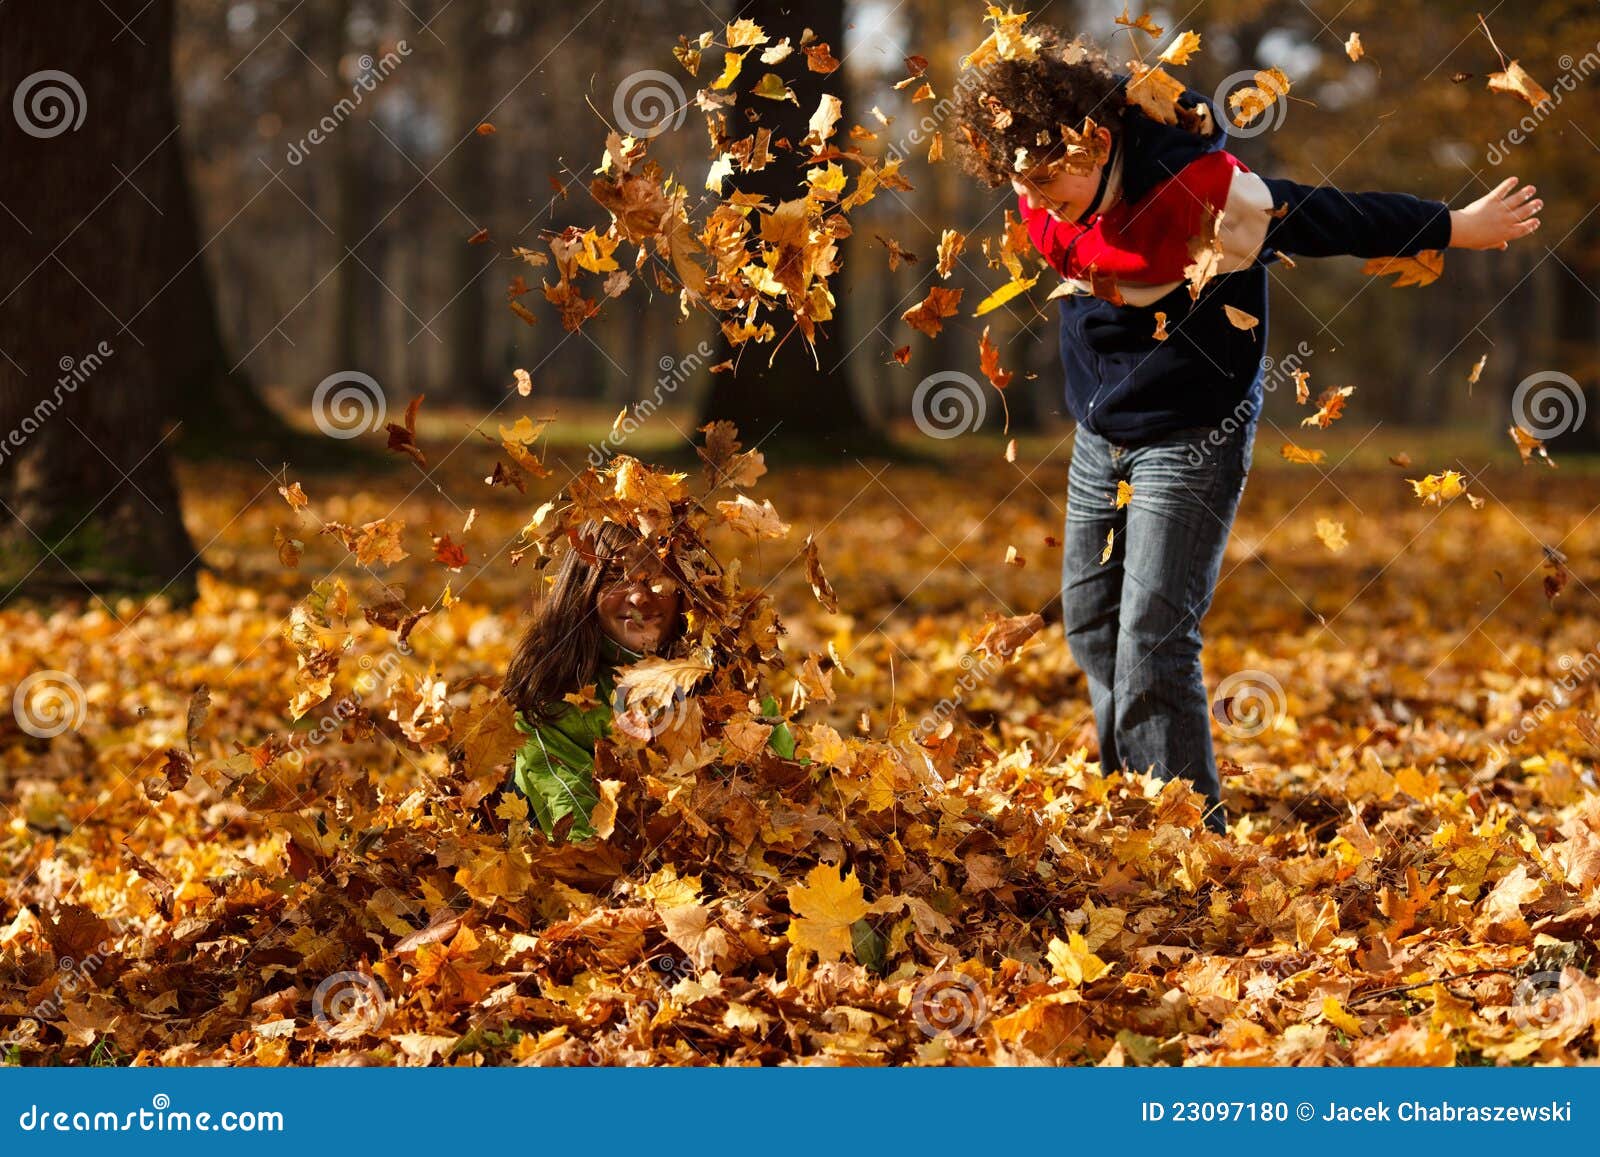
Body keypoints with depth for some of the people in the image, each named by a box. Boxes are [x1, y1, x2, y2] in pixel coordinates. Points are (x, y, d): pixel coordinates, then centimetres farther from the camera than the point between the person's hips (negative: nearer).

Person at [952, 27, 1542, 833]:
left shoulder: (1195, 189, -28)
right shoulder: (1045, 196, -10)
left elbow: (1325, 218, -17)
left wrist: (1459, 228, -8)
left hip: (1190, 440, -7)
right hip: (1100, 432, 7)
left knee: (1153, 641, -14)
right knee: (1089, 623, 13)